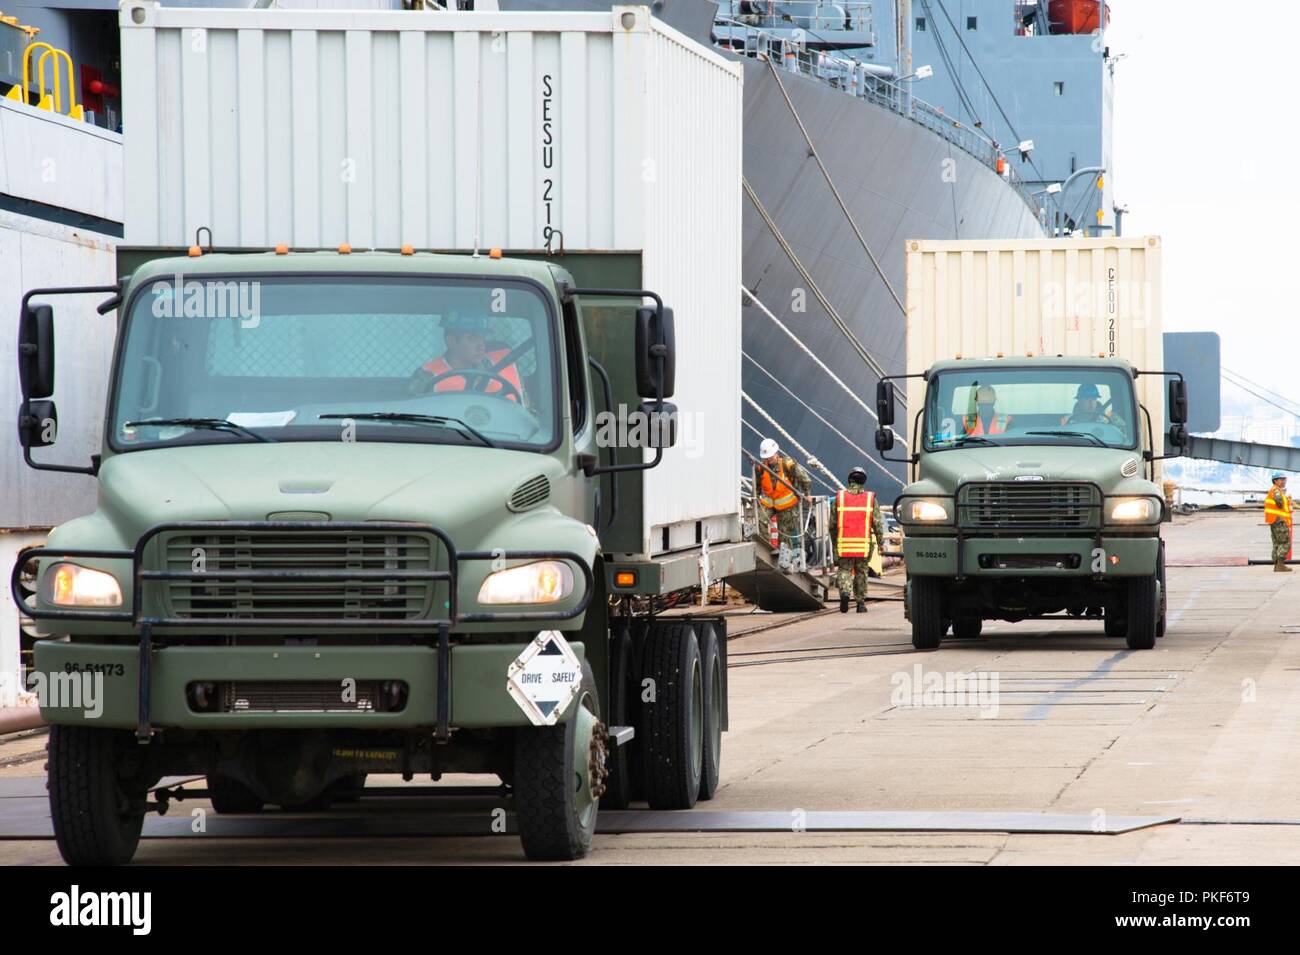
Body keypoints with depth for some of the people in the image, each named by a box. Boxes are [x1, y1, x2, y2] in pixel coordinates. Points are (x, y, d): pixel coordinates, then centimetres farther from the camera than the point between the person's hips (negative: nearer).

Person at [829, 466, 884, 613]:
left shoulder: (839, 498, 3)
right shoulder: (871, 499, 2)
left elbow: (832, 524, 7)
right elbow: (877, 524, -2)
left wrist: (834, 541, 20)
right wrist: (881, 542, 6)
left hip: (844, 542, 0)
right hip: (864, 544, 0)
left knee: (844, 570, 7)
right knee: (861, 572, 13)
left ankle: (844, 591, -20)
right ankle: (861, 603, 17)